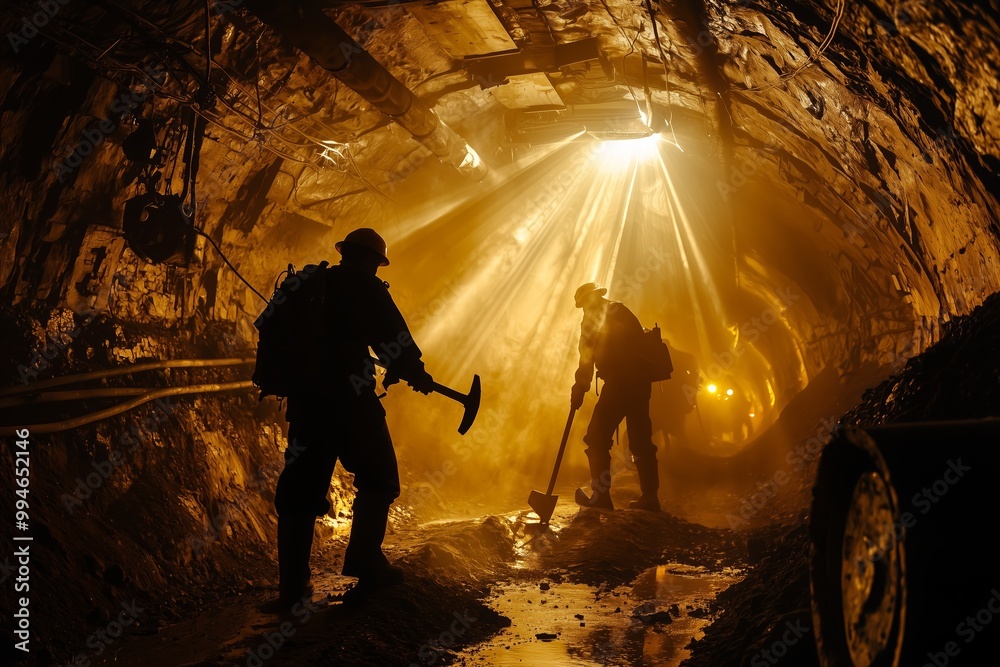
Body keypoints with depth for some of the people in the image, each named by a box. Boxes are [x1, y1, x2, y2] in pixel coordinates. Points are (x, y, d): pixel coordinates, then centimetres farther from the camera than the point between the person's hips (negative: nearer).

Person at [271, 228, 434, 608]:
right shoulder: (366, 288, -3)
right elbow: (393, 338, -7)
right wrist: (416, 373, 11)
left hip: (305, 398, 6)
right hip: (347, 396, -6)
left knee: (301, 487, 9)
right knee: (378, 479, 10)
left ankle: (292, 583, 10)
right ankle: (365, 562, 5)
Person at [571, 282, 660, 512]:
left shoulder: (593, 318, -1)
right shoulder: (621, 311, 19)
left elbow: (587, 359, -7)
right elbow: (640, 342, 21)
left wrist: (579, 389, -5)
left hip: (619, 382, -8)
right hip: (640, 382, 8)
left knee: (597, 437, -3)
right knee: (640, 440, 12)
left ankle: (601, 495, -8)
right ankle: (650, 496, 13)